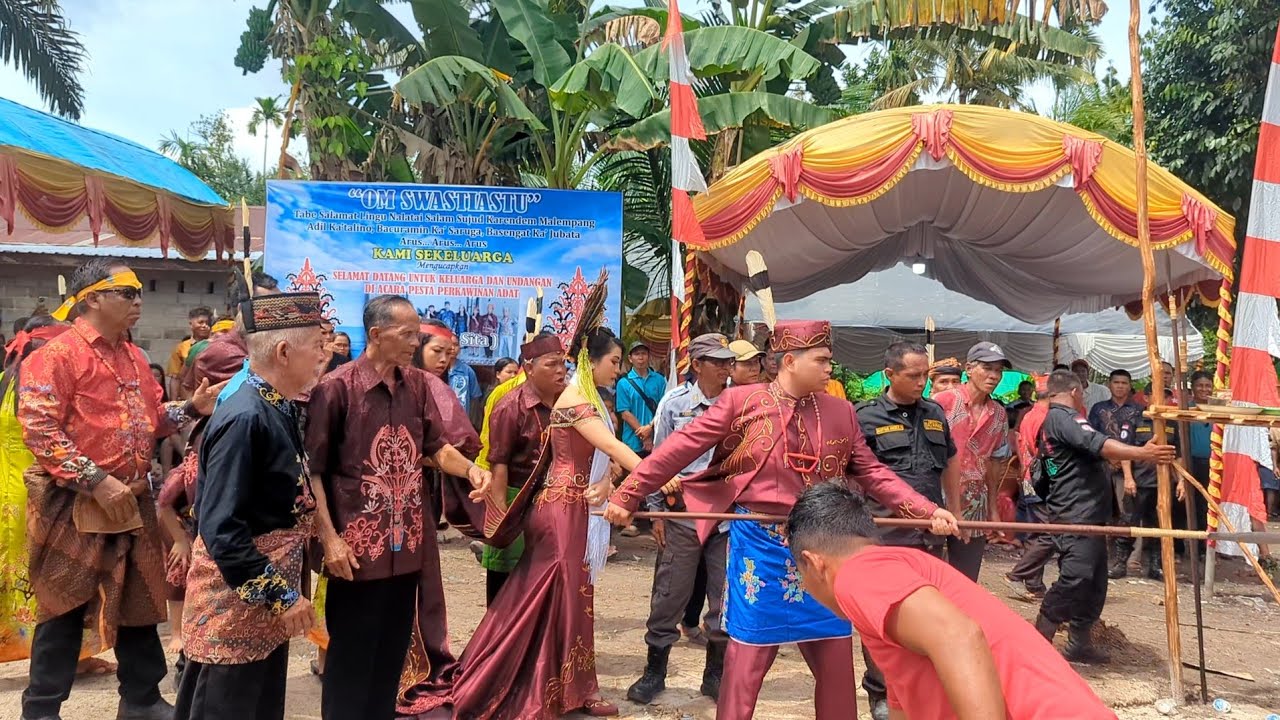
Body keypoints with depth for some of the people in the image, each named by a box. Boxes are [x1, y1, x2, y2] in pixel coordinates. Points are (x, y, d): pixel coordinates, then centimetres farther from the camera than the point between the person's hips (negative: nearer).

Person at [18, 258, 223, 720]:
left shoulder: (134, 359, 14)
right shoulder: (58, 354, -10)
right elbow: (38, 428, -17)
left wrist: (192, 408, -2)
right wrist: (97, 481, -21)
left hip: (133, 502, 7)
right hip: (75, 505, -7)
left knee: (138, 603, 14)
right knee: (65, 609, 3)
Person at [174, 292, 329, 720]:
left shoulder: (280, 411, 4)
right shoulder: (244, 419, -23)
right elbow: (221, 528, -26)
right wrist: (281, 595, -22)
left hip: (270, 588, 9)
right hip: (236, 597, -9)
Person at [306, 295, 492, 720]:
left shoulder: (417, 385, 4)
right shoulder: (336, 387, -13)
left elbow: (434, 447, 11)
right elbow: (313, 470, -11)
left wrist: (469, 468, -9)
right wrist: (329, 538, -15)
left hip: (407, 545, 6)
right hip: (358, 546, -6)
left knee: (393, 655, 17)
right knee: (351, 658, 7)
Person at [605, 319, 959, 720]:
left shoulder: (841, 413, 4)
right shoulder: (740, 402, -7)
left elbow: (872, 473, 9)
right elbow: (679, 450, -6)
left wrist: (928, 511, -1)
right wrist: (627, 496, -8)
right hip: (760, 547, -4)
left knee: (836, 661, 12)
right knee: (747, 660, 6)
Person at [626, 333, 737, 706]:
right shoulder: (674, 402, -1)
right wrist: (657, 511, 2)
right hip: (683, 512, -1)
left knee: (725, 597, 9)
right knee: (669, 595, 6)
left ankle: (716, 674, 26)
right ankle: (654, 672, 23)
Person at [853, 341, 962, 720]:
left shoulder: (935, 412, 10)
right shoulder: (867, 416, -6)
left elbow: (950, 463, 21)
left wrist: (955, 511, 20)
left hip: (930, 530, 5)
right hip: (886, 531, -5)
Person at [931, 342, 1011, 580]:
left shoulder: (999, 415, 7)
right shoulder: (942, 402, -10)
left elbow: (995, 463, 14)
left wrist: (993, 509, 14)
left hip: (974, 507, 5)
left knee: (967, 581, 9)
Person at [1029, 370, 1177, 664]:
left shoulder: (1050, 423, 22)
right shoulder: (1063, 417, -11)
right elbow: (1099, 445, -27)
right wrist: (1142, 453, -35)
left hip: (1087, 516, 11)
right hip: (1076, 515, -11)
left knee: (1094, 581, 12)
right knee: (1075, 577, -16)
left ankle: (1080, 642, 17)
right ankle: (1039, 642, -13)